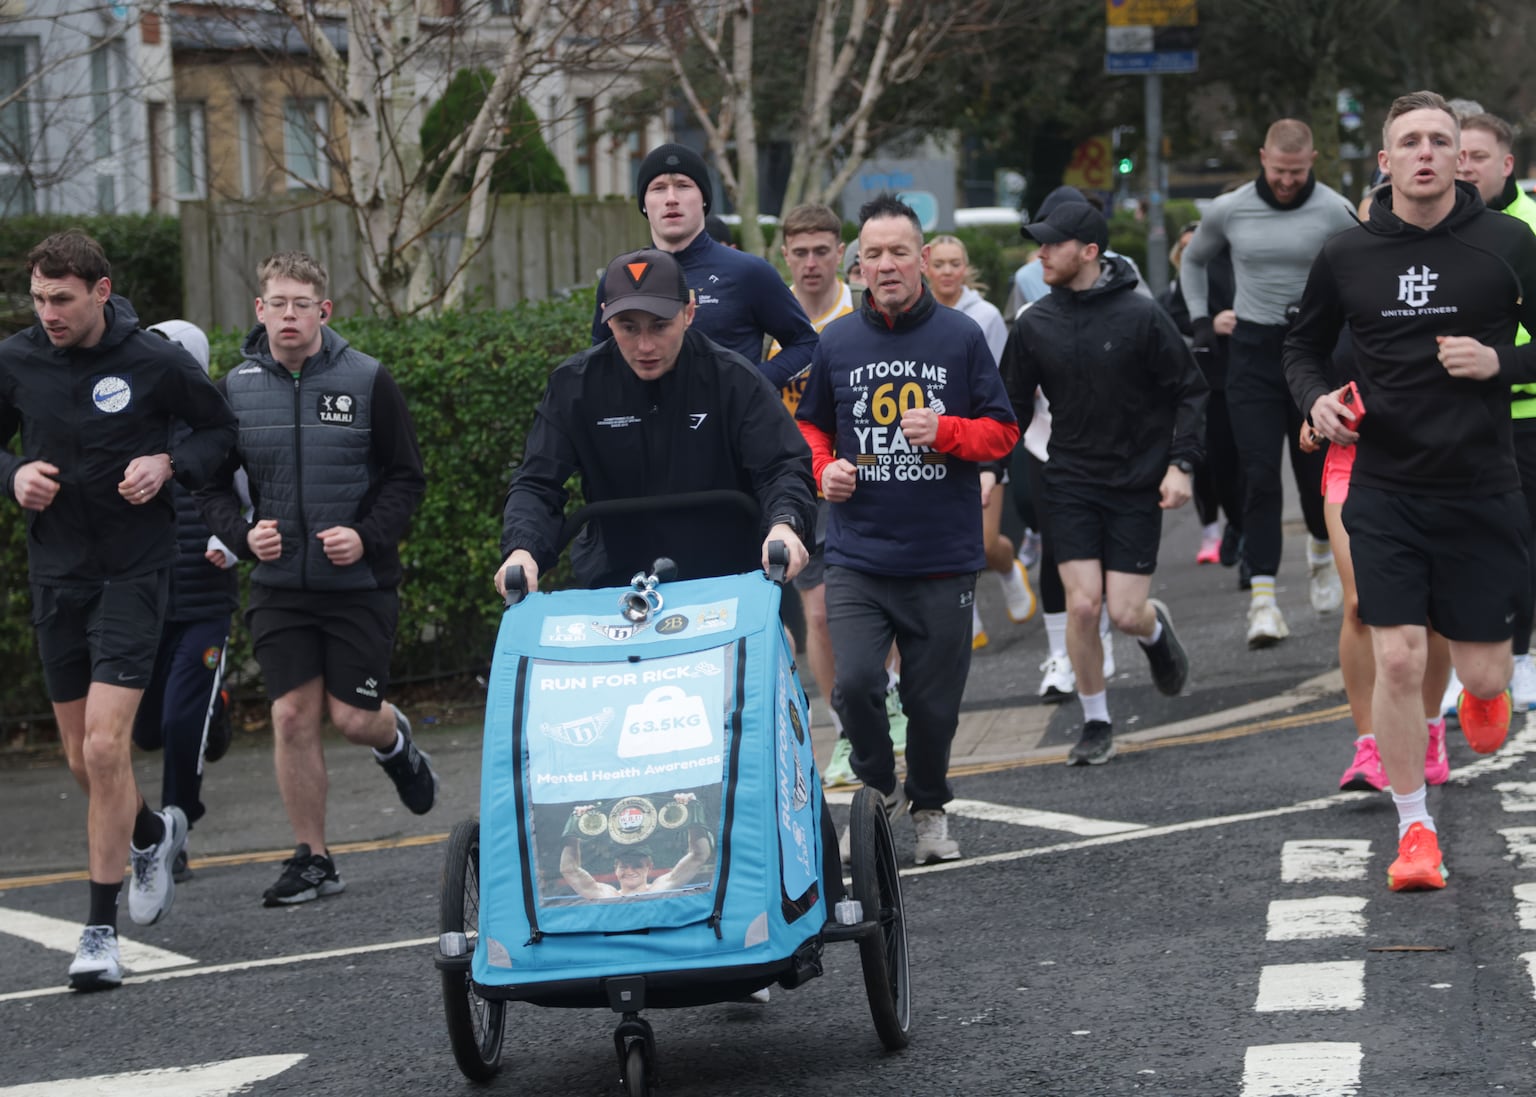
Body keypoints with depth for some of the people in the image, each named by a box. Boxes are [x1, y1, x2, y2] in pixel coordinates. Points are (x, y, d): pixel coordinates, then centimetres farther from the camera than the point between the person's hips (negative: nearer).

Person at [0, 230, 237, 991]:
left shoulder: (155, 363, -9)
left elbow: (219, 428, 6)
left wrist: (170, 464, -13)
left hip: (134, 569, -4)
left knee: (105, 745, -15)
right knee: (81, 759, 11)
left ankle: (101, 930, -7)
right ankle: (152, 835, 44)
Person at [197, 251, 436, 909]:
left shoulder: (367, 381, -4)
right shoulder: (237, 389, 3)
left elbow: (406, 477, 0)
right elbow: (213, 485, 11)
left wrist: (367, 536, -14)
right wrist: (242, 534, -8)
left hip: (360, 582, -2)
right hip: (278, 584, 2)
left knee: (354, 717, -2)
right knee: (293, 716, -3)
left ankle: (394, 740, 37)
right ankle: (311, 861, 8)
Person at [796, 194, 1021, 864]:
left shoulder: (961, 338, 1)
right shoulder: (836, 343, 5)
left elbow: (1003, 432, 4)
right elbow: (810, 425, 20)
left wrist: (943, 431, -14)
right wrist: (825, 467, -1)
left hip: (943, 558, 0)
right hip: (857, 558, 1)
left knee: (933, 699, 6)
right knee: (855, 683, -15)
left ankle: (929, 808, 31)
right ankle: (878, 791, 12)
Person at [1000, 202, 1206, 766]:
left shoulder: (1141, 316, -9)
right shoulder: (1035, 324, 0)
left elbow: (1190, 391, -2)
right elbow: (1013, 403, 9)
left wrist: (1180, 463, -11)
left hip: (1137, 485, -2)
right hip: (1071, 484, 2)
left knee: (1126, 613, -5)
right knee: (1082, 604, -9)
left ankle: (1156, 629, 33)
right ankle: (1095, 724, 9)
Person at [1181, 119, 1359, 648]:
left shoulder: (1336, 213, -5)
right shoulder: (1228, 211, 1)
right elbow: (1194, 260, 20)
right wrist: (1201, 318, 11)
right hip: (1253, 352, 1)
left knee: (1314, 467, 7)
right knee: (1259, 476, -7)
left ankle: (1321, 552, 39)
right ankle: (1263, 597, -10)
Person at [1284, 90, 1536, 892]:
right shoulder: (1346, 256, 1)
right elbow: (1303, 345, 16)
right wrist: (1315, 399, -4)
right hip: (1384, 488, 1)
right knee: (1398, 662, -9)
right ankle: (1414, 829, 6)